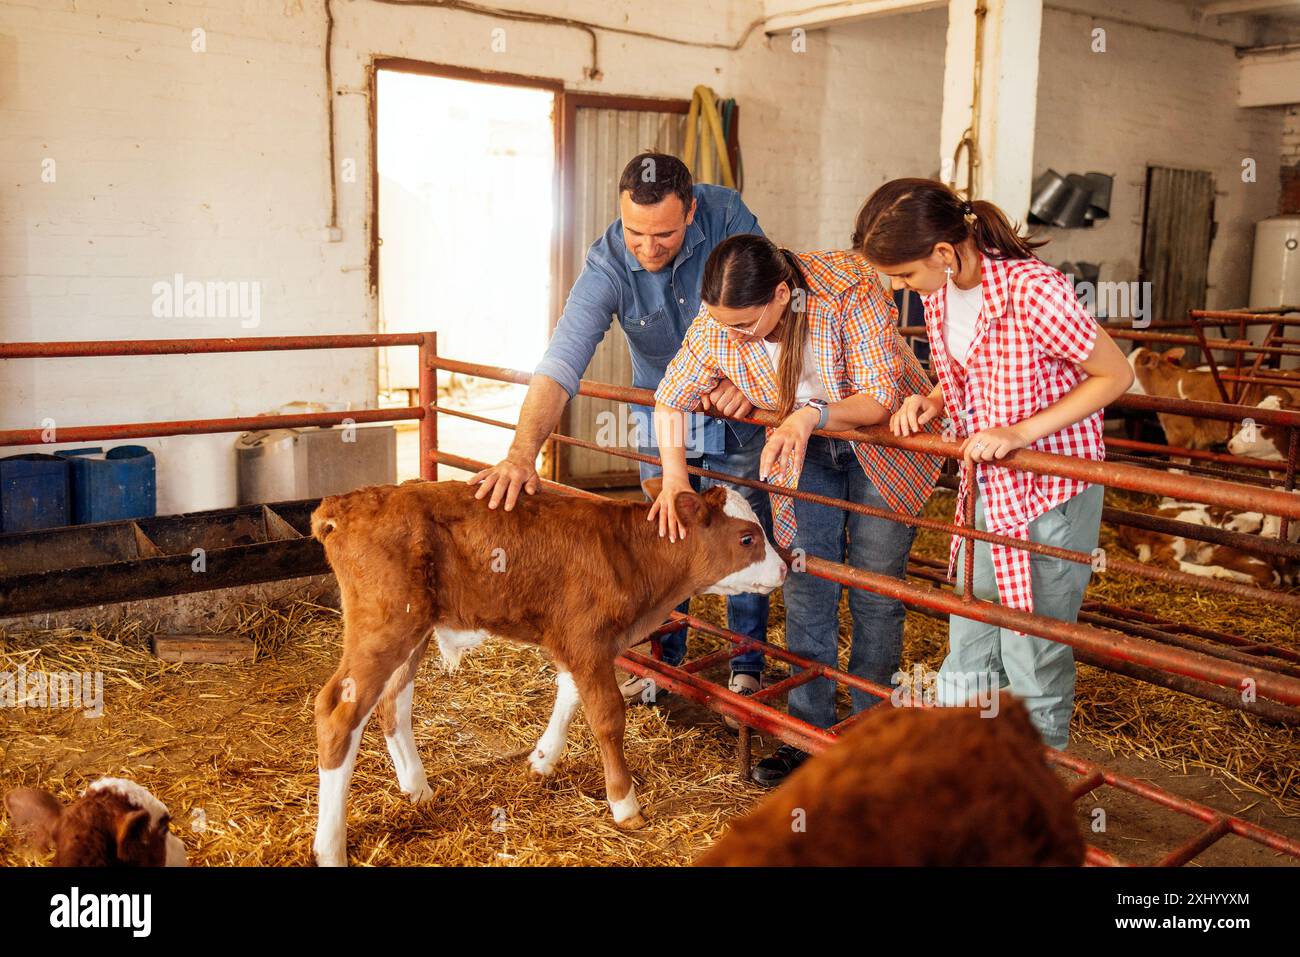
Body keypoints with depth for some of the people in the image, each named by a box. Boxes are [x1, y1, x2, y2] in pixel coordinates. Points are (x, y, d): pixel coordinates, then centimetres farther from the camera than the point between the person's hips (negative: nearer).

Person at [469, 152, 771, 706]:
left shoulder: (727, 217, -25)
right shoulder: (606, 265, -27)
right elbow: (561, 361, -37)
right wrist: (523, 453, -51)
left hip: (734, 409, -1)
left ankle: (747, 666, 21)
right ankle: (664, 662, 29)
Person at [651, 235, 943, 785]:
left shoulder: (850, 290, -33)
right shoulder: (716, 324, -21)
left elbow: (881, 398, -30)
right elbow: (670, 400, -7)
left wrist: (811, 415, -46)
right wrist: (674, 477, -19)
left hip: (885, 442, -3)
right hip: (804, 451, 4)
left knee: (874, 592, -1)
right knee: (806, 589, 1)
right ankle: (808, 733, 13)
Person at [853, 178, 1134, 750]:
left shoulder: (1033, 290, -26)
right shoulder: (936, 290, -3)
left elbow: (1116, 375, -16)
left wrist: (1021, 432, -24)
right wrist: (933, 401, -7)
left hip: (1051, 491, -7)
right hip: (985, 488, 7)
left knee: (1033, 662, 5)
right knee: (968, 652, 16)